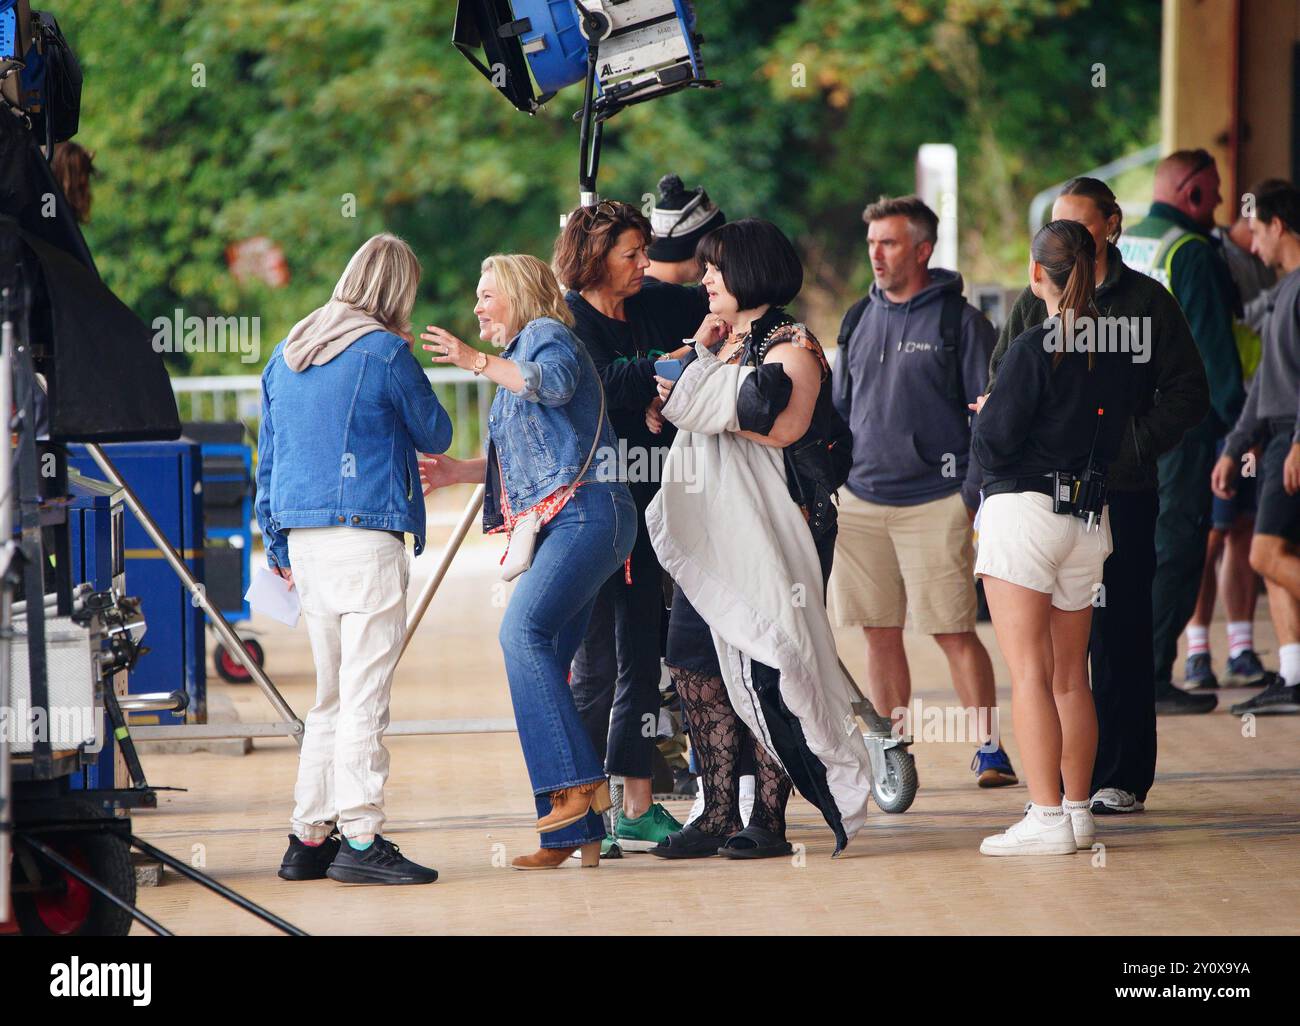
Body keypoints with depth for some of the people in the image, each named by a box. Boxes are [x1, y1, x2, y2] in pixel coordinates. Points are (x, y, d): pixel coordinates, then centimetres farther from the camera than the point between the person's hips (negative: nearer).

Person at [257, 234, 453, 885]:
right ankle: (360, 838, -11)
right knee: (364, 695, -7)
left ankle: (310, 837, 14)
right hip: (365, 534, -7)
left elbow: (268, 458, 18)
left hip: (303, 536, 7)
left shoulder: (286, 356, 14)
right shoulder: (385, 353, -8)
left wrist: (280, 547, 24)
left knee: (331, 695, 14)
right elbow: (436, 435, 3)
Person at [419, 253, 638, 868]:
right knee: (546, 665, 4)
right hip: (553, 525, 10)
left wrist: (478, 362, -21)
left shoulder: (546, 333, 2)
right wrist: (460, 471, 23)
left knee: (524, 631, -26)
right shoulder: (518, 359, 29)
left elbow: (555, 380, -21)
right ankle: (574, 830, 2)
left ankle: (578, 780, -29)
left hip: (585, 511, -10)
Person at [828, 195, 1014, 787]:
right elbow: (838, 411, 20)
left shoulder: (960, 322, -2)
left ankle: (989, 749, -1)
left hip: (935, 503, -5)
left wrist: (974, 495, -10)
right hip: (861, 503, 5)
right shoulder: (860, 320, 13)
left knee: (954, 632, -6)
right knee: (880, 633, 6)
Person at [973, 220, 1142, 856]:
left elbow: (994, 445, -13)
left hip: (1025, 511, -7)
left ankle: (1046, 819, -12)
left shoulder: (1034, 350, -13)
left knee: (1030, 673, -7)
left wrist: (984, 415, 7)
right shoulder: (1117, 352, 6)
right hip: (1091, 518, 7)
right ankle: (1078, 811, 18)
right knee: (1071, 676, 15)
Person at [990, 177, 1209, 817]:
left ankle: (1121, 776, 4)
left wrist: (1135, 445, -10)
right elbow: (997, 386, 14)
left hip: (1121, 493, -3)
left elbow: (1187, 392, 2)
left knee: (1119, 634, -1)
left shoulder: (1145, 301, 2)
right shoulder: (1036, 303, 10)